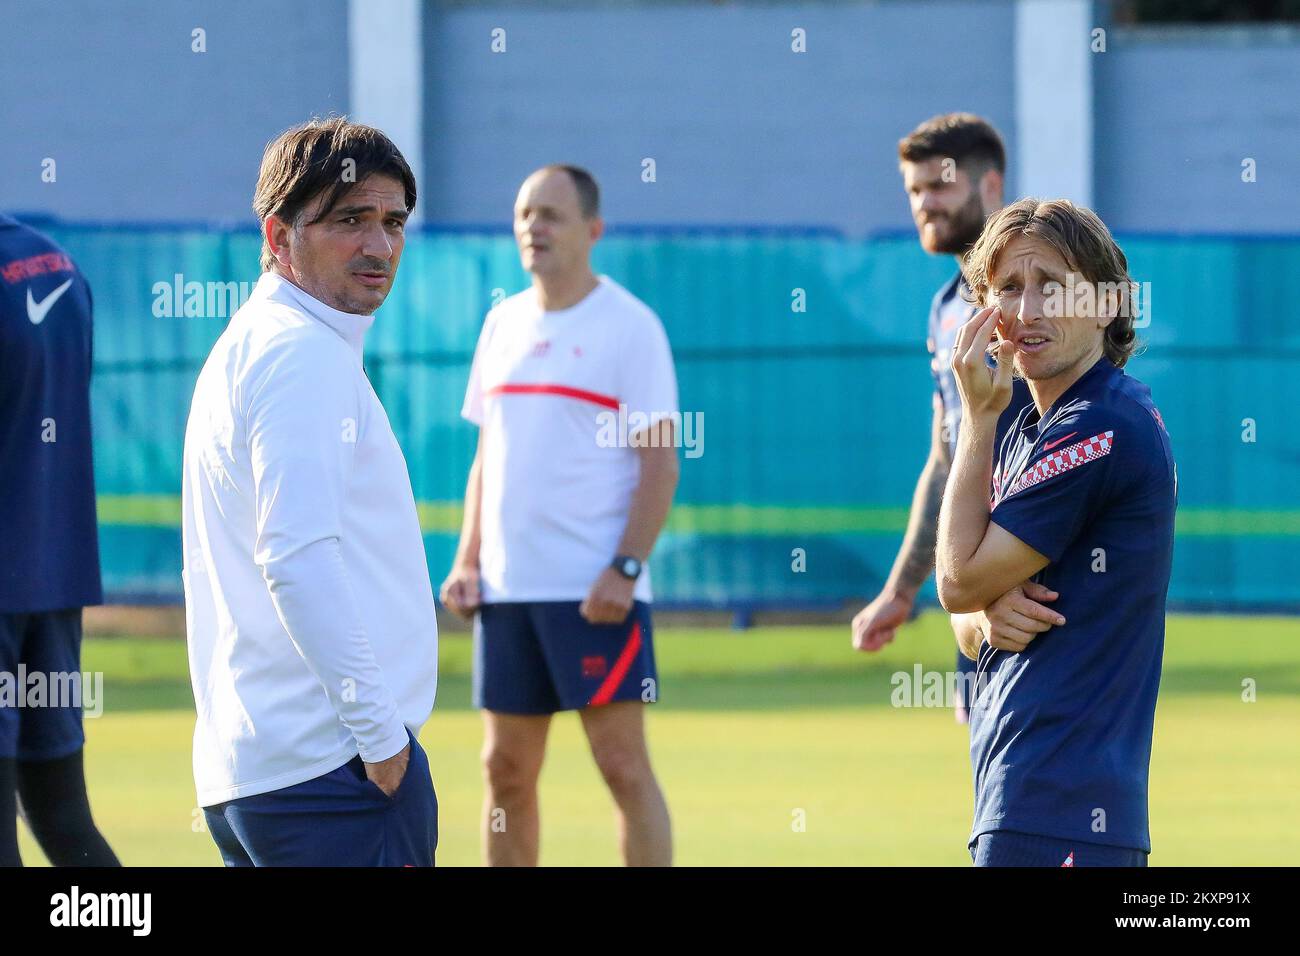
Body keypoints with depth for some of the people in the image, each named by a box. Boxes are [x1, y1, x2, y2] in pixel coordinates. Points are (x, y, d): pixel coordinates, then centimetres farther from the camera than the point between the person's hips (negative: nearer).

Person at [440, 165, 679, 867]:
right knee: (506, 769, 7)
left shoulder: (629, 327, -5)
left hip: (595, 592, -6)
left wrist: (625, 569, -17)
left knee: (623, 763, -7)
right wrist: (467, 559, 8)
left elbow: (660, 465, -8)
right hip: (507, 587, 6)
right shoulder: (503, 323, 14)